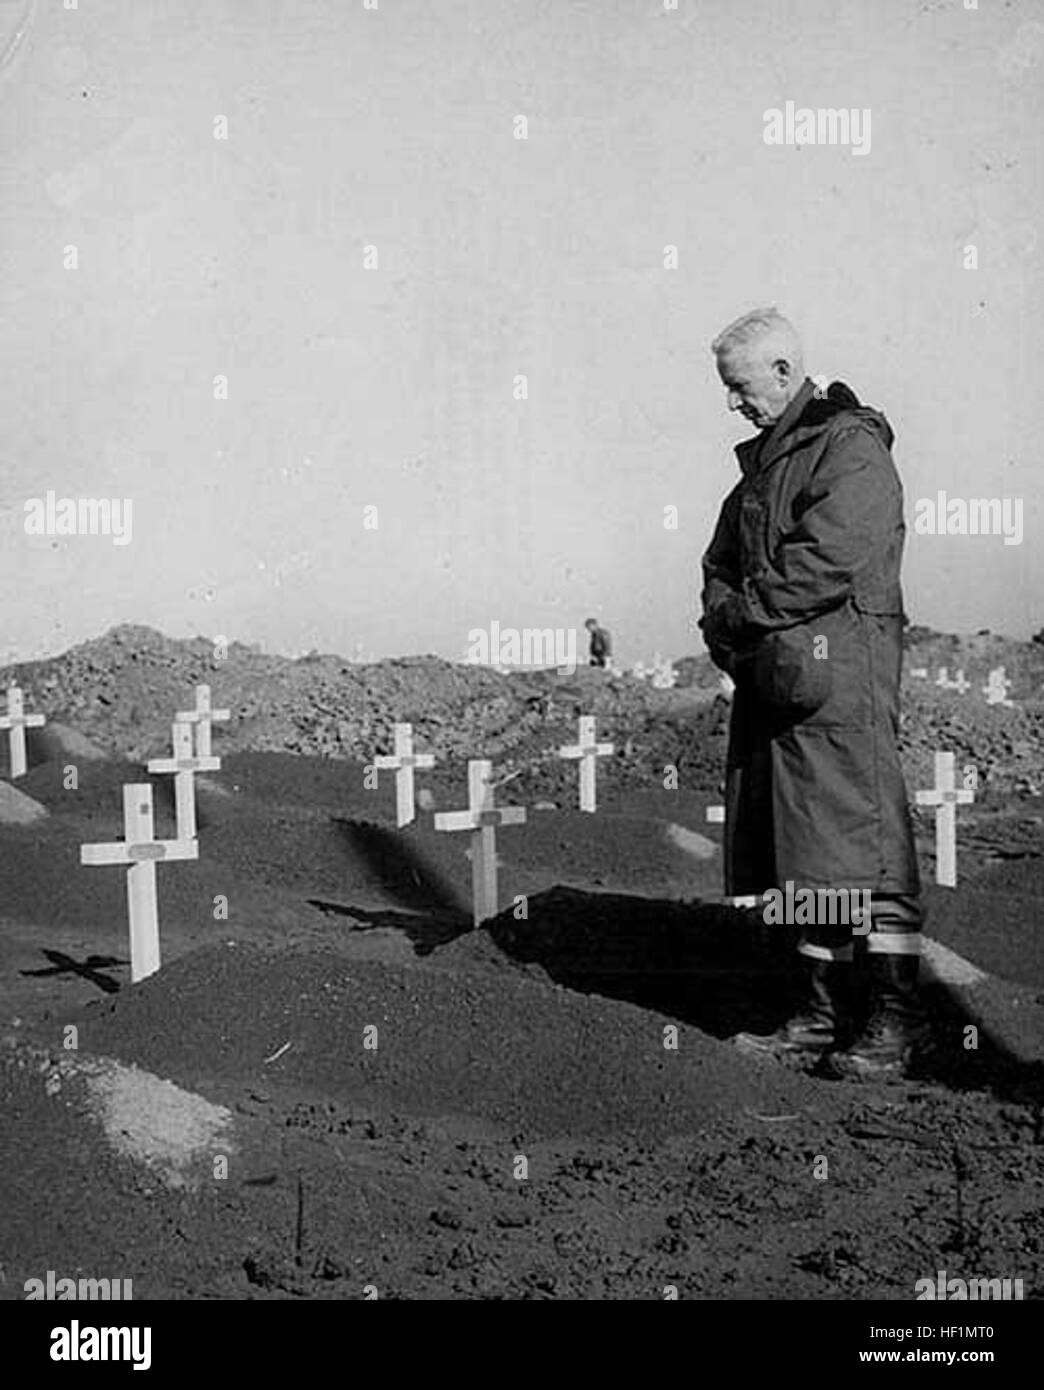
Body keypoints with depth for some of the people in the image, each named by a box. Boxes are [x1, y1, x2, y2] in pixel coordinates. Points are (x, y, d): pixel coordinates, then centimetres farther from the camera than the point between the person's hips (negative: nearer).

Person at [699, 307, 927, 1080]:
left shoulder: (851, 447, -8)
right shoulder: (767, 456, 21)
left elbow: (830, 560, -19)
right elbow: (723, 564, 22)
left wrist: (744, 612, -10)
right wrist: (724, 620, 2)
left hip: (839, 669, -9)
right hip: (774, 671, 9)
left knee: (860, 846, -8)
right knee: (802, 853, 10)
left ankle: (896, 1022, -3)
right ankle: (829, 1015, 17)